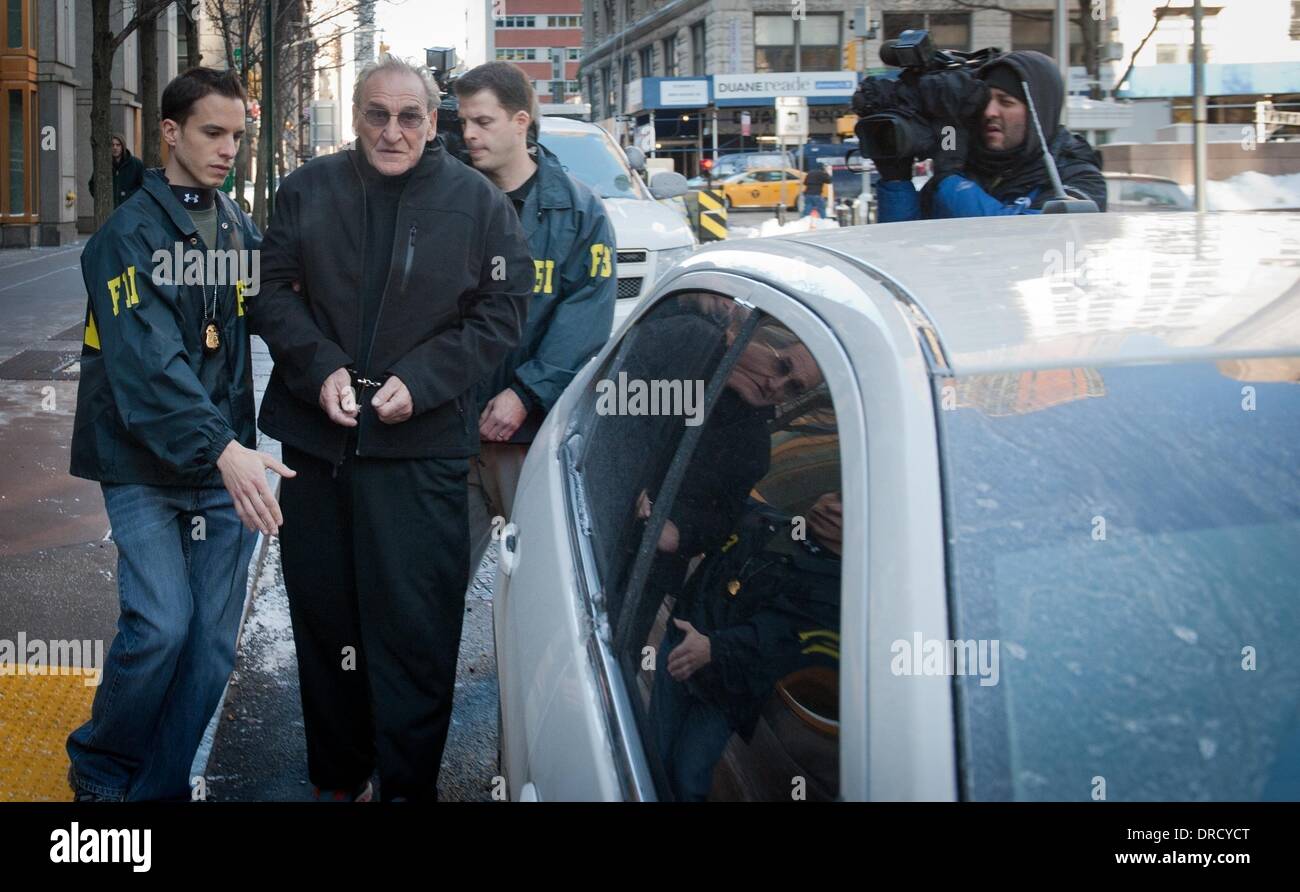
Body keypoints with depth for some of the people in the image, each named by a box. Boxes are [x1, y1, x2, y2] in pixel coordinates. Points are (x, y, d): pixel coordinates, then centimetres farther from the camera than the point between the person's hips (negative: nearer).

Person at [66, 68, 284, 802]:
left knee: (212, 645, 2)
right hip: (147, 468, -5)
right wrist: (221, 448, -33)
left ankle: (160, 787, 17)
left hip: (227, 466, 5)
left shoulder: (239, 230, 10)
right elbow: (148, 362, -21)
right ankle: (98, 769, 11)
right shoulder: (130, 233, -9)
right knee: (161, 624, -14)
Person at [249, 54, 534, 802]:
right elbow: (272, 291, 6)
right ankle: (336, 775, 27)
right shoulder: (309, 190, 7)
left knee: (415, 627, -3)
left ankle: (409, 782, 9)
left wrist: (419, 382, -13)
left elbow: (503, 310, -2)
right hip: (316, 436, 3)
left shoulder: (479, 201, 1)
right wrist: (320, 368, -11)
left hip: (422, 448, -3)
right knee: (324, 617, 12)